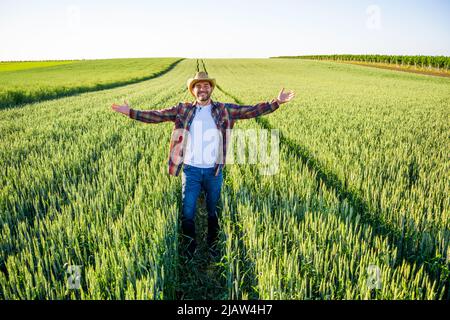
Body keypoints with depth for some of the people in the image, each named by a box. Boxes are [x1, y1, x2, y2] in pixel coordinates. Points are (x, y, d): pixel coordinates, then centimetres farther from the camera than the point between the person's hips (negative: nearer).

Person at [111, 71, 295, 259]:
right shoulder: (183, 110, 2)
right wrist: (130, 112, -8)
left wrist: (277, 102, -10)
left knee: (214, 212, 17)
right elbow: (156, 116, 0)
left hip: (214, 171, 1)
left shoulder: (224, 110, 1)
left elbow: (251, 111, -3)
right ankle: (190, 248, 30)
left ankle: (213, 246, 39)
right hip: (191, 170, 0)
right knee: (187, 213, 7)